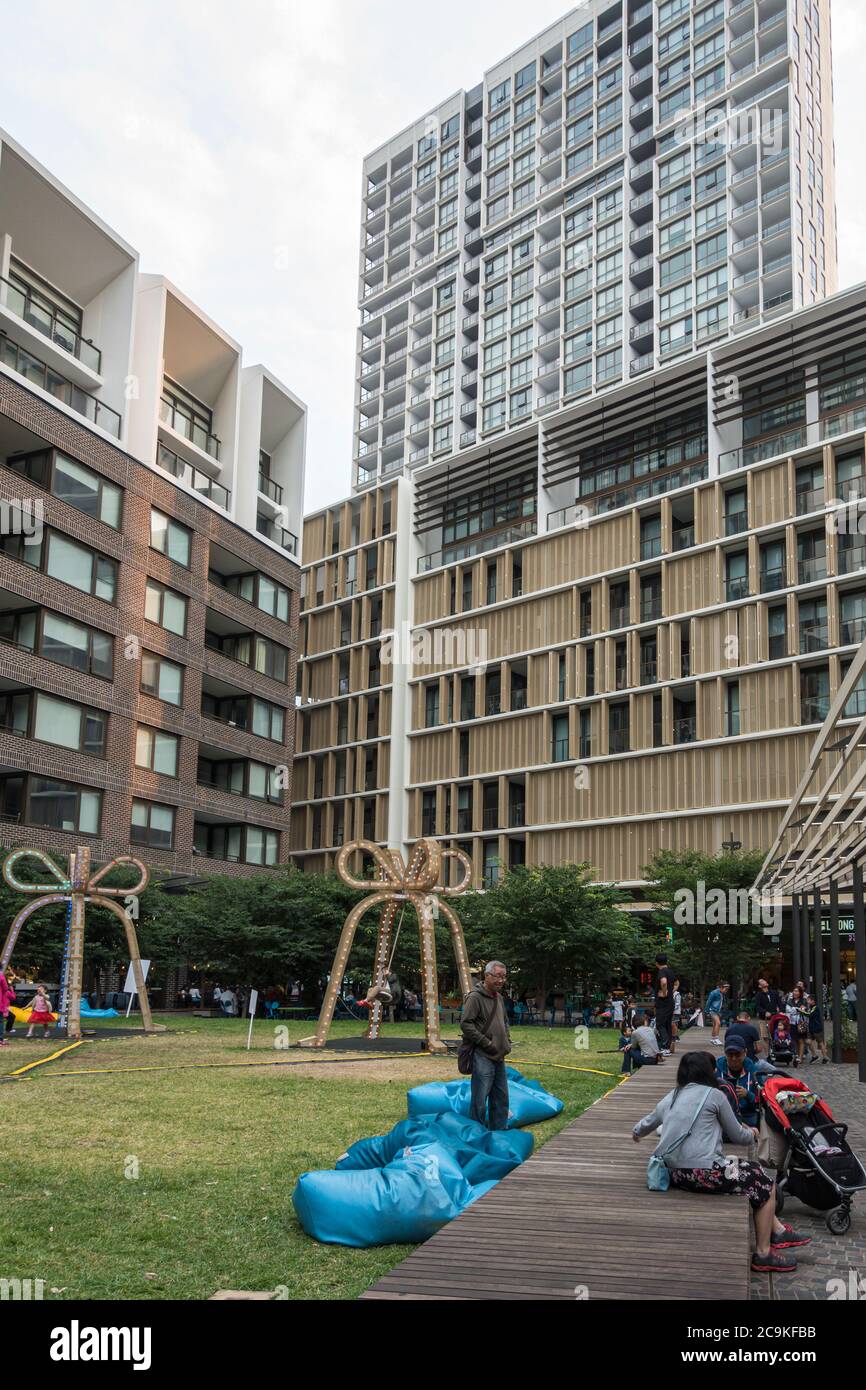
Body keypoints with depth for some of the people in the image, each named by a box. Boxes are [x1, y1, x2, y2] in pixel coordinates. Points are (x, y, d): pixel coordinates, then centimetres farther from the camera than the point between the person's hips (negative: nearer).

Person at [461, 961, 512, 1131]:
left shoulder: (498, 998, 15)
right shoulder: (475, 997, -12)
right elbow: (466, 1024, -17)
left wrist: (507, 1042, 14)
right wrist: (486, 1043, -16)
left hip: (499, 1057, 9)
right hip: (483, 1057, -9)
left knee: (501, 1098, 14)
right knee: (480, 1099, -5)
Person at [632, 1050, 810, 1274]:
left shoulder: (670, 1097, 15)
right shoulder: (713, 1094, -3)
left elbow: (647, 1122, 34)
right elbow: (737, 1136, 7)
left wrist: (636, 1132, 57)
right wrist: (752, 1133, 30)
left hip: (675, 1175, 8)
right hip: (704, 1173, -8)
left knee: (752, 1174, 26)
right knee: (765, 1184, 11)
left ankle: (778, 1231, 33)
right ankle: (763, 1254, 17)